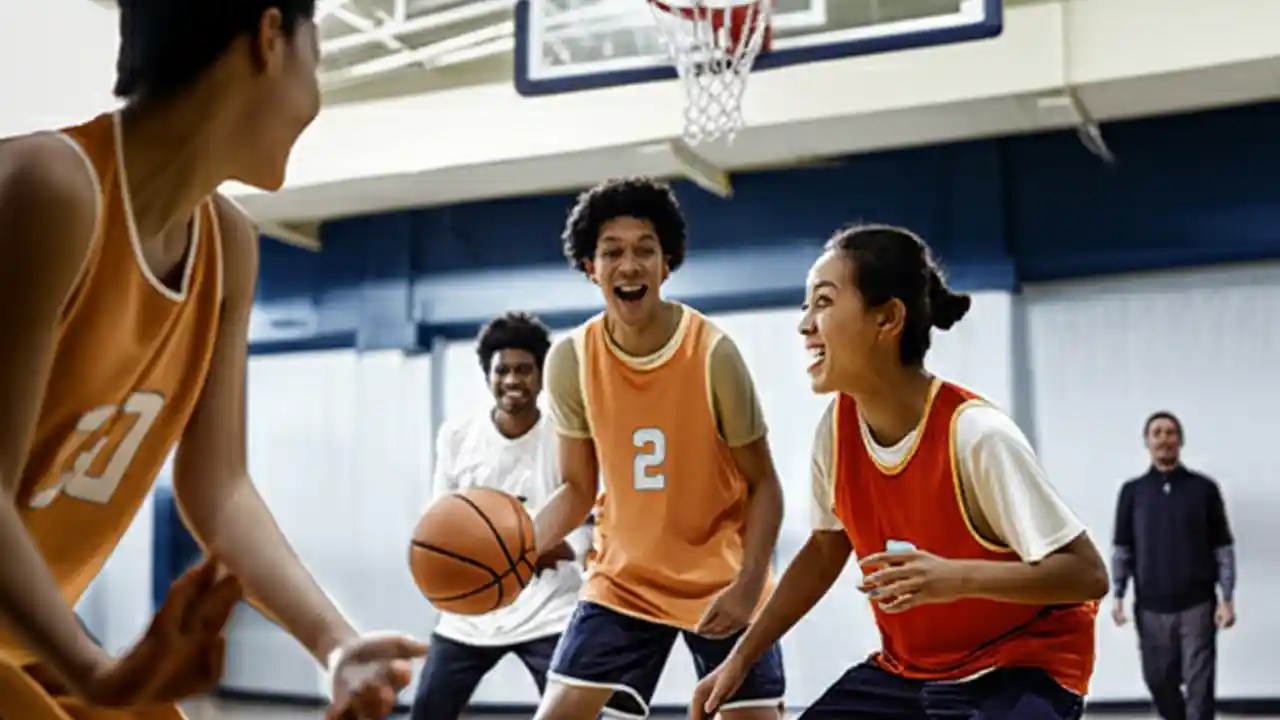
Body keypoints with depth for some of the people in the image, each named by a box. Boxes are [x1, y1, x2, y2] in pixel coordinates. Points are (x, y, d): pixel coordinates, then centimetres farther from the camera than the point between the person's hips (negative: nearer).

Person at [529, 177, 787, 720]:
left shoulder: (713, 353, -19)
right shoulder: (570, 360, -10)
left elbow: (763, 484, -10)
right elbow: (578, 489, -1)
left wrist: (748, 586, -21)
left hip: (721, 580, -2)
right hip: (624, 578, 2)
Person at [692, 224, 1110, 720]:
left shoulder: (976, 435, -27)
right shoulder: (837, 427, -8)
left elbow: (1088, 574, -25)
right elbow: (825, 550, 9)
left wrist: (959, 577, -39)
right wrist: (739, 659, 8)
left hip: (1020, 667, -6)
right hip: (906, 668, 7)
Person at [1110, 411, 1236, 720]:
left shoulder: (1204, 489, 0)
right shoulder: (1132, 492, 4)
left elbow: (1223, 547, 1)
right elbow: (1122, 549, 6)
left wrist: (1226, 599, -5)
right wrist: (1118, 597, -1)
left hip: (1197, 604, -2)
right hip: (1151, 607, 2)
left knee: (1199, 683, -1)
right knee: (1158, 679, 10)